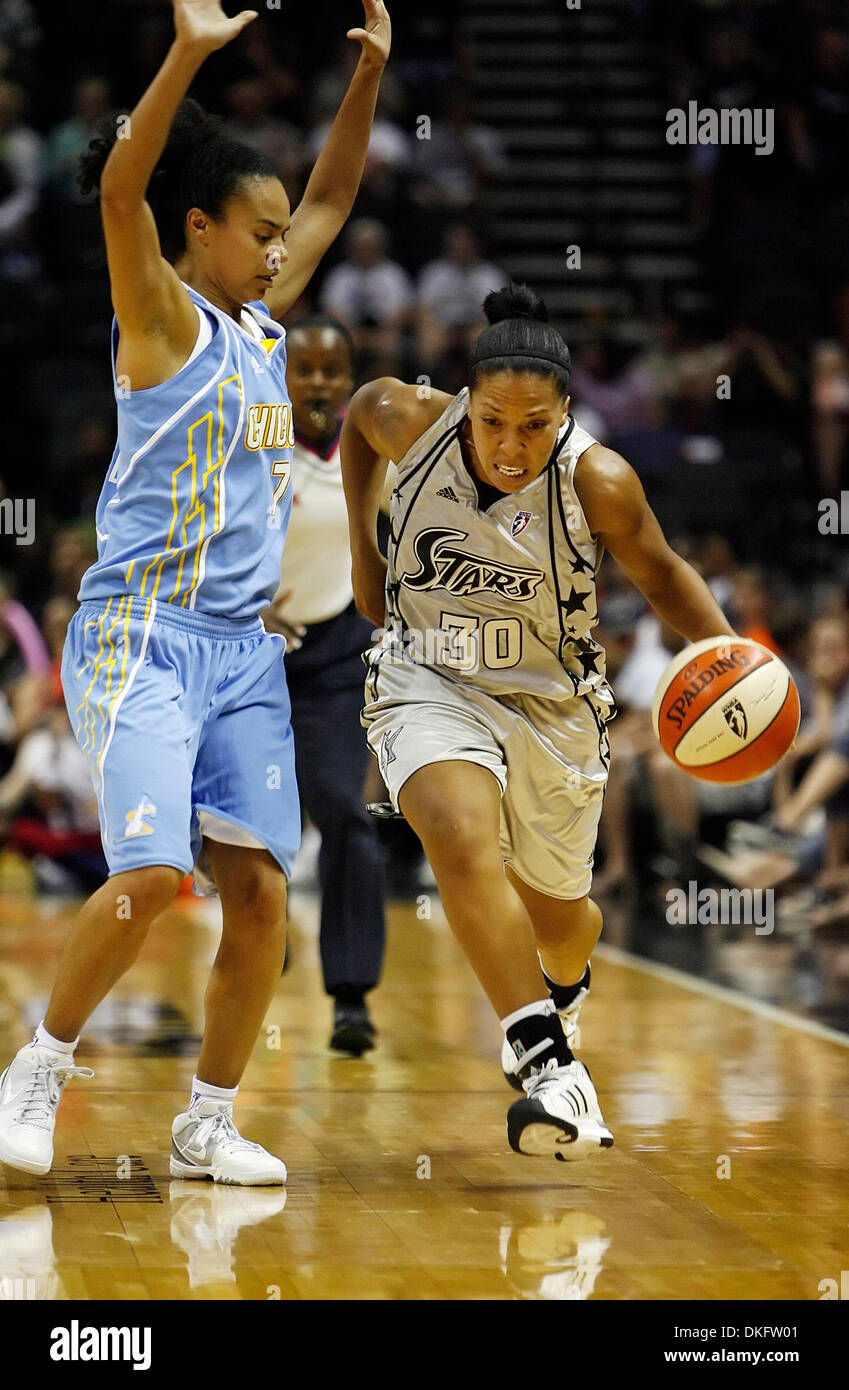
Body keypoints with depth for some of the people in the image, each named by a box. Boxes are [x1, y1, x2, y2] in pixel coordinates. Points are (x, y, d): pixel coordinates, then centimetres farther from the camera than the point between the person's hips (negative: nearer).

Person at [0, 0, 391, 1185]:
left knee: (259, 887, 0)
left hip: (242, 648, 7)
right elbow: (120, 188, -22)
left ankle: (207, 1123, 12)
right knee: (153, 875, -19)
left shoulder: (261, 324, 15)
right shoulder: (163, 319, -5)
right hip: (143, 633, -7)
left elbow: (331, 202, 26)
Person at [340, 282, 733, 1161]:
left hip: (550, 703, 1)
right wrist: (362, 549, 9)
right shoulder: (412, 423, -17)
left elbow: (660, 575, -4)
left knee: (555, 916, 17)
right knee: (461, 838, -32)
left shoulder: (597, 481, -21)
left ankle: (562, 986, 57)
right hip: (430, 684, -1)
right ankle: (549, 1064, -34)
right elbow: (356, 415, 7)